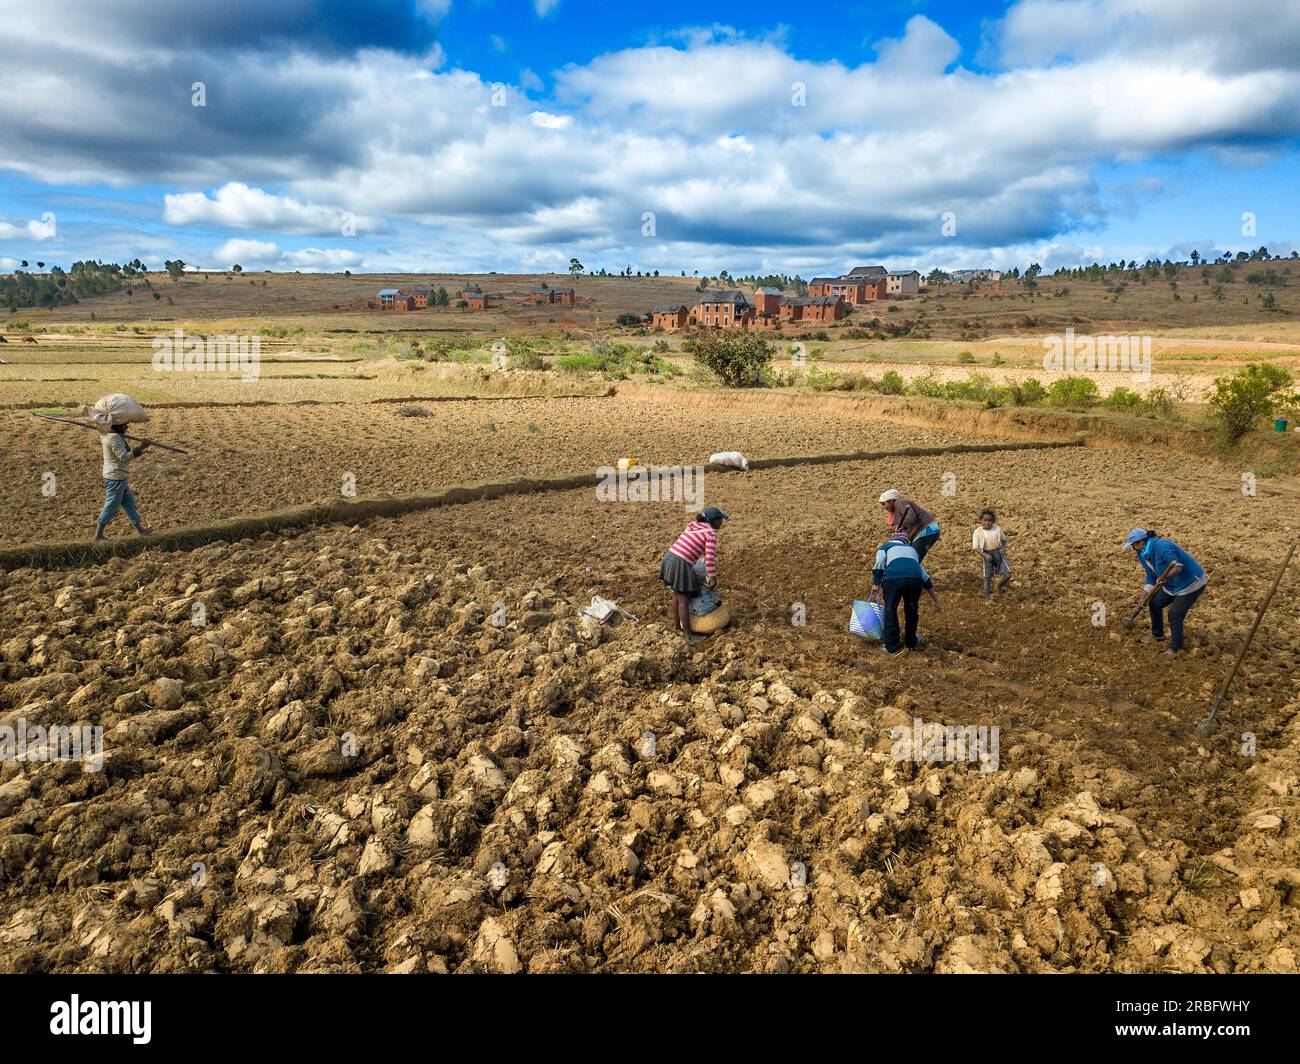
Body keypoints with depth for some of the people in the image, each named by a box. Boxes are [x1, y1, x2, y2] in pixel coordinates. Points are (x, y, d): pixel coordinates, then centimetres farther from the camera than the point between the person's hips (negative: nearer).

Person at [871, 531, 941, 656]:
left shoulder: (885, 546, 31)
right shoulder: (912, 549, 40)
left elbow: (880, 562, 5)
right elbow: (925, 577, 40)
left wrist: (875, 583, 4)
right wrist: (936, 601, 43)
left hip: (893, 577, -3)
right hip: (915, 578, 3)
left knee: (890, 609, 14)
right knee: (911, 609, 24)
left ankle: (892, 646, 17)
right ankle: (911, 642, 37)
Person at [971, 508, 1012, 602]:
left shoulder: (997, 529, -2)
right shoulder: (978, 531, -10)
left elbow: (1004, 540, 13)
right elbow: (975, 547, -10)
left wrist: (1003, 548, -6)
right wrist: (984, 555, -22)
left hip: (998, 553, 3)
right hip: (987, 555, -3)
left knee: (1008, 574, -6)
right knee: (987, 578, -1)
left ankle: (1000, 586, 25)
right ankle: (987, 598, 11)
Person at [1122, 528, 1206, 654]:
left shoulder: (1161, 546, -29)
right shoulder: (1144, 554, 0)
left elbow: (1177, 567, -36)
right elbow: (1151, 577, 6)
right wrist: (1144, 593, -6)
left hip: (1191, 583, -10)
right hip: (1172, 583, 10)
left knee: (1174, 614, -11)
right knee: (1154, 603, 12)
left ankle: (1176, 646, 8)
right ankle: (1157, 634, 32)